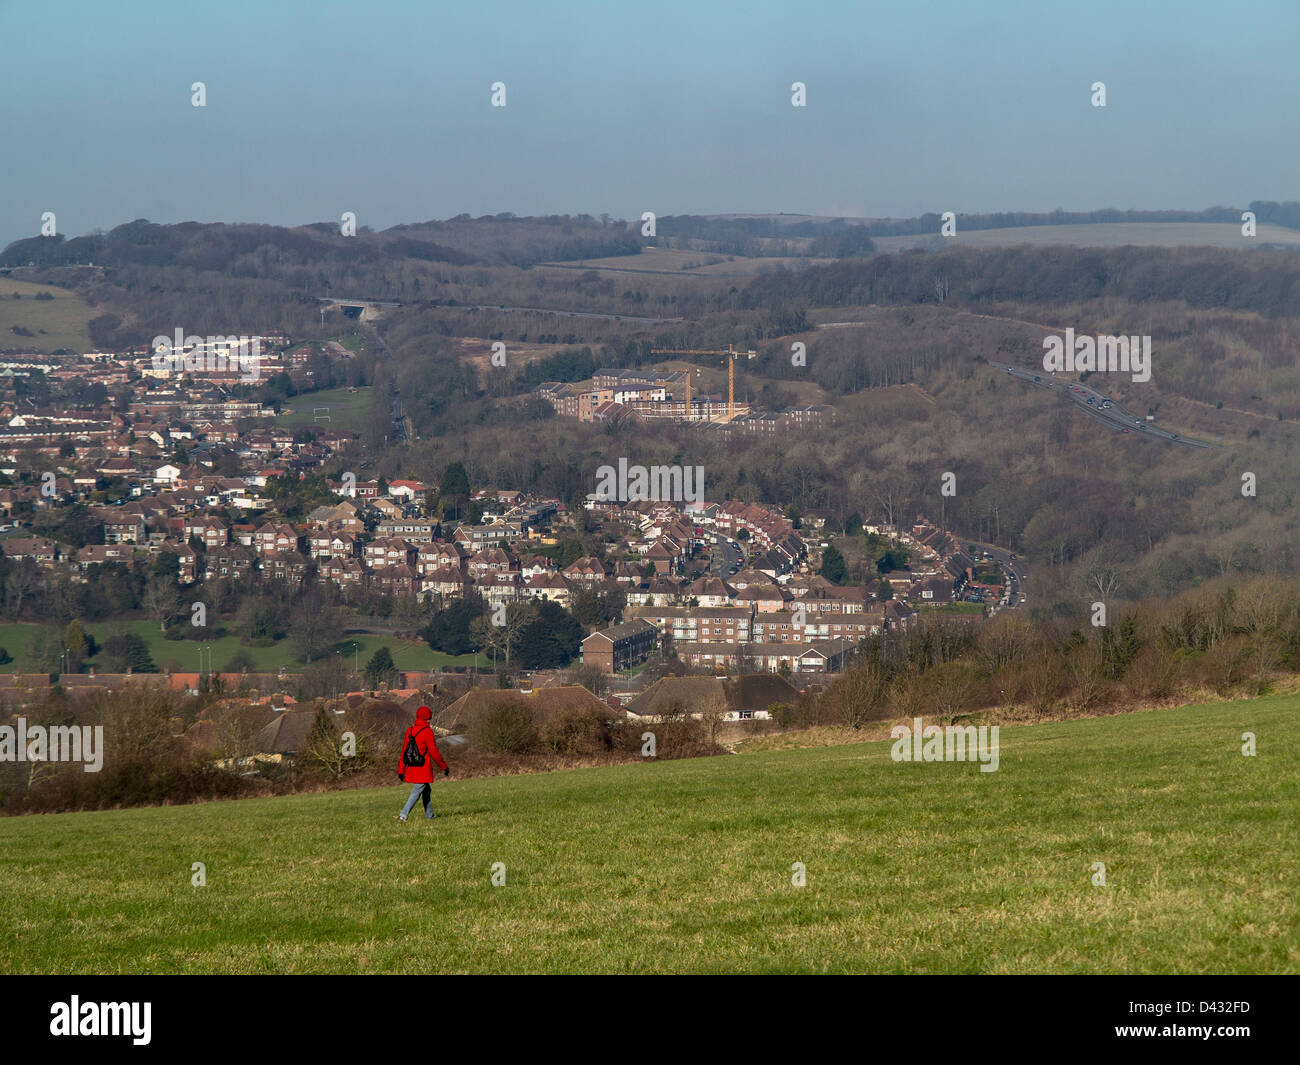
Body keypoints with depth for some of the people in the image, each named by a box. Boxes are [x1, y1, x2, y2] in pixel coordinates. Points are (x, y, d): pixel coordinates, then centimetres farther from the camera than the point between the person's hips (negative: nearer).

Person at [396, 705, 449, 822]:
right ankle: (403, 815, -15)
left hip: (411, 769, 7)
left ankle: (429, 815, 30)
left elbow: (404, 751, 8)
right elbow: (434, 752, -13)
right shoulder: (427, 732, -14)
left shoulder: (410, 731, 6)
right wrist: (444, 767, -2)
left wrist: (401, 770, 12)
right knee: (417, 792, -5)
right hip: (423, 768, -7)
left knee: (426, 790, 21)